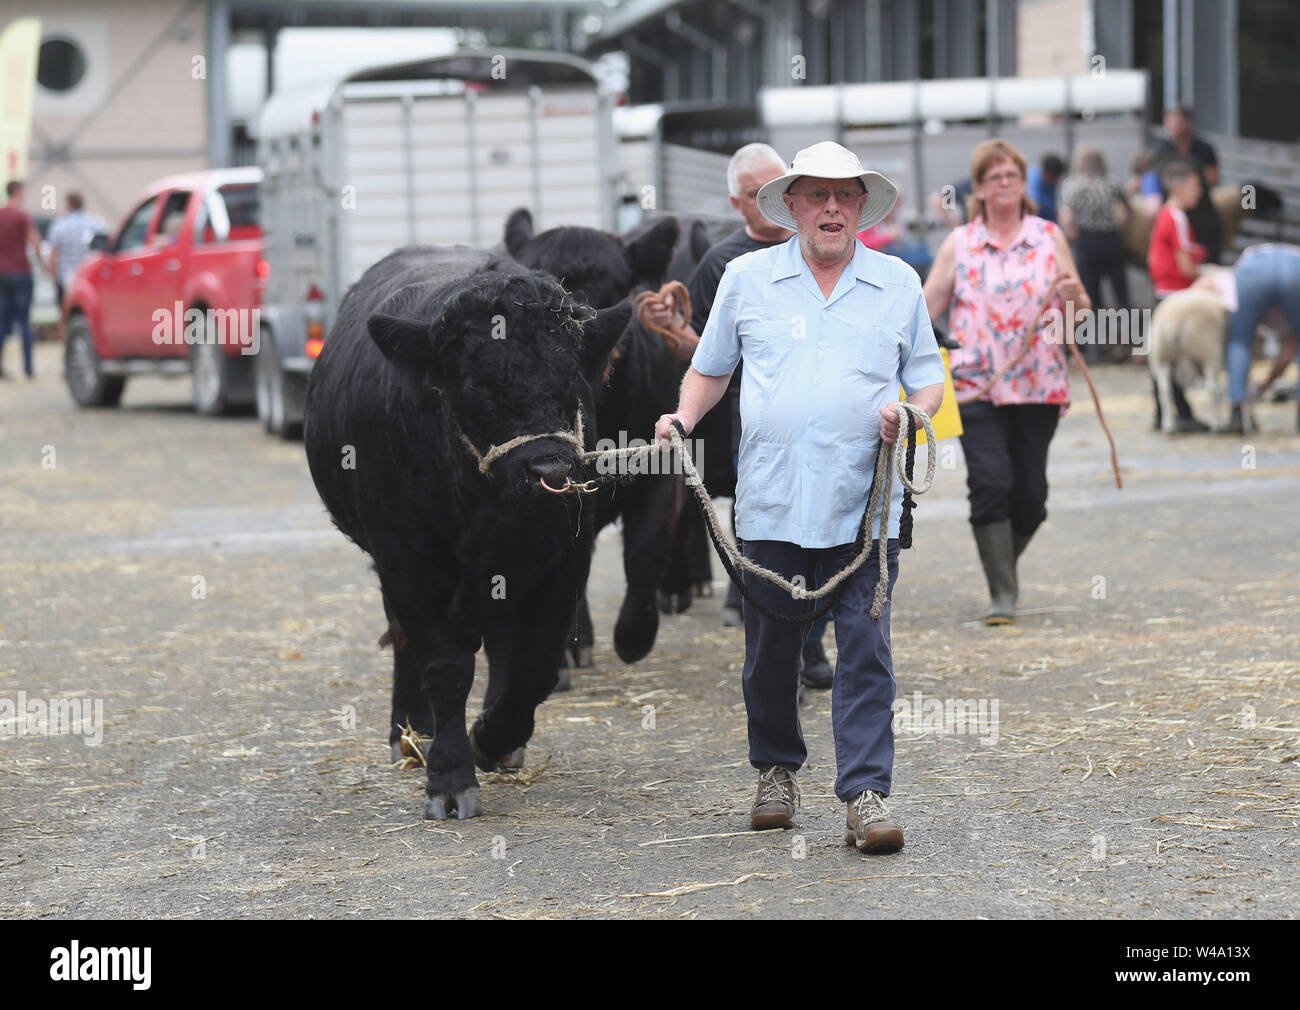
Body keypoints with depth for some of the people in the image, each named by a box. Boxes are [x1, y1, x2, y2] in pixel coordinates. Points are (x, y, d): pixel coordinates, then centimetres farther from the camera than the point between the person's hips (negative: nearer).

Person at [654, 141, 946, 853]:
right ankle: (776, 770, 29)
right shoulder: (747, 279, 9)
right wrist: (683, 419, 0)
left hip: (864, 506, -1)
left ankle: (865, 796, -6)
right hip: (771, 501, 1)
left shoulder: (898, 284, 9)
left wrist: (911, 411, -6)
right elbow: (711, 368, 19)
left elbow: (928, 377, 15)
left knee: (865, 649, -7)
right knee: (770, 648, 9)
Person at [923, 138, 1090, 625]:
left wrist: (1073, 296, -11)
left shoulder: (1049, 238, 9)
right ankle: (1002, 594, -10)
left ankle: (1004, 564, 28)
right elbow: (927, 308, 6)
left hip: (1039, 385, 1)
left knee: (1030, 492, 2)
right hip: (976, 384, -1)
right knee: (990, 482, -13)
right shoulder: (958, 244, 8)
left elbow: (1081, 311, 12)